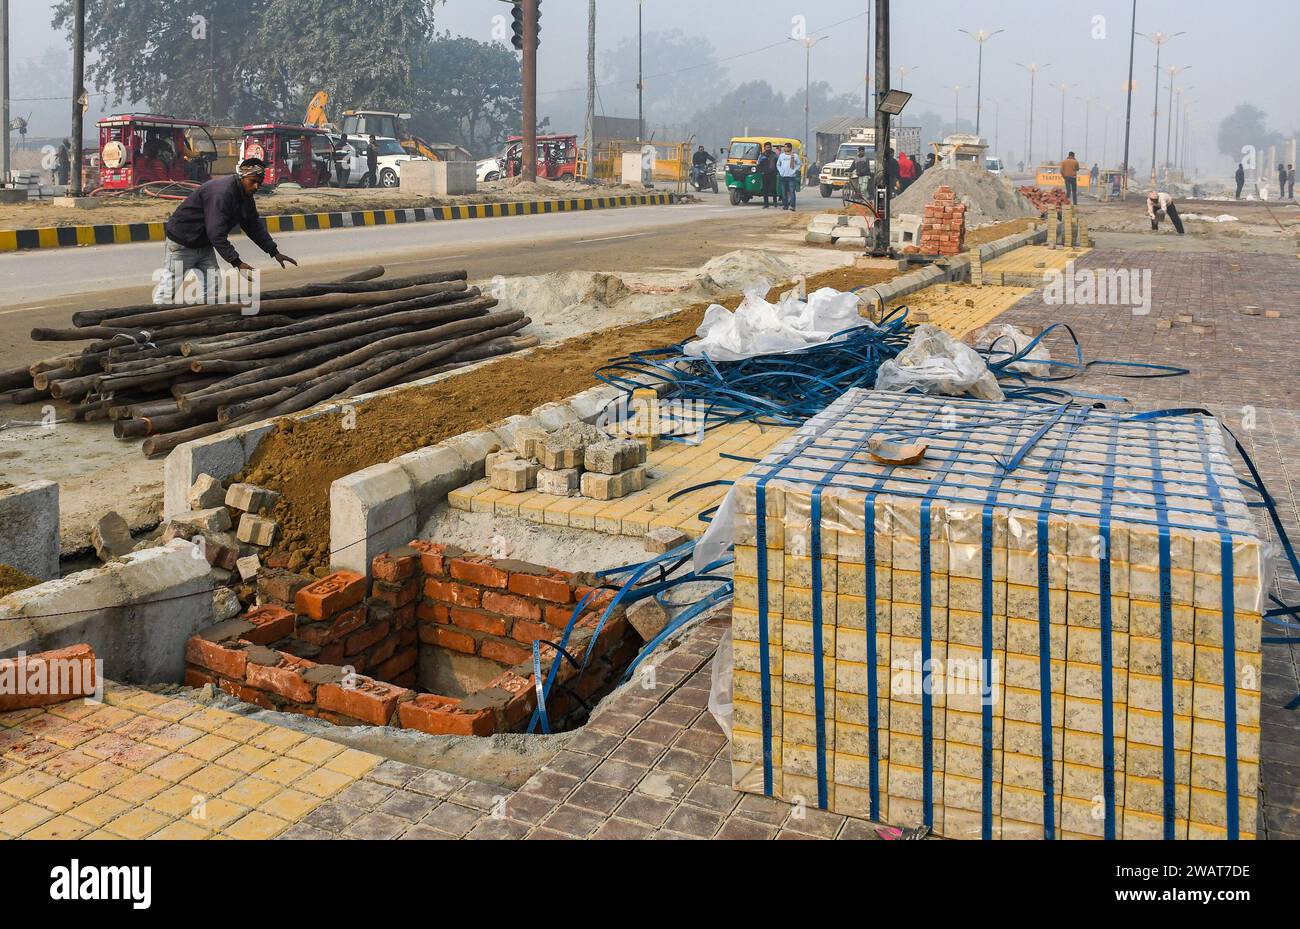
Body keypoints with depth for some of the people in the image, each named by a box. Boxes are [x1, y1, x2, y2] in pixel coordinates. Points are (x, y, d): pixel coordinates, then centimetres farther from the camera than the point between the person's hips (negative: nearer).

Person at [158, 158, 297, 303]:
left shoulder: (245, 196, 0)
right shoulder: (221, 193, -30)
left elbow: (255, 226, 11)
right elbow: (216, 233, -35)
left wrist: (275, 253, 5)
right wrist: (238, 263, -35)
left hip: (205, 246, 9)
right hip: (181, 246, -9)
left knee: (212, 294, 5)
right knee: (168, 294, -4)